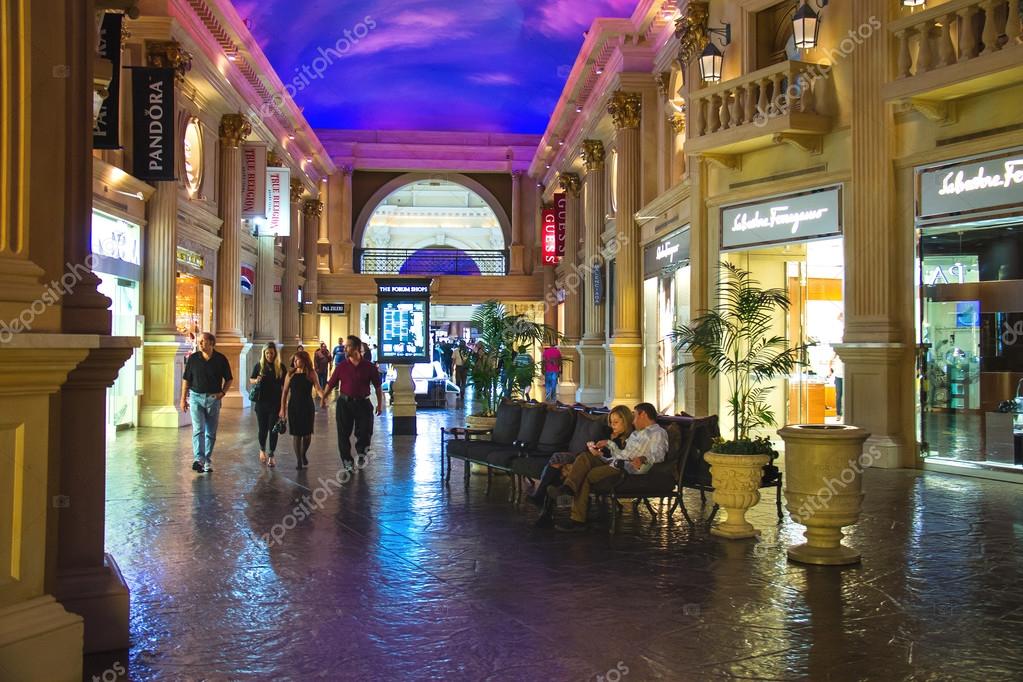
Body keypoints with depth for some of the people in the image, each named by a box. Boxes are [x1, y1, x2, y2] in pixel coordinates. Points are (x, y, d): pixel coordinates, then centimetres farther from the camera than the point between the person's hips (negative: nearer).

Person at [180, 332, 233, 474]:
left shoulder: (220, 359, 0)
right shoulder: (193, 358, 2)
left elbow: (229, 379, 9)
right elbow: (186, 379, 7)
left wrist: (223, 392, -5)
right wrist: (183, 398, 4)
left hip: (213, 398, 1)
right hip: (196, 397, -1)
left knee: (211, 432, 7)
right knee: (198, 430, -13)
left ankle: (207, 461, 18)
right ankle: (198, 459, -23)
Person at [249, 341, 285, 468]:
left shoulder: (281, 366, -1)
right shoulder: (259, 365, 1)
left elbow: (284, 385, 3)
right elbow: (251, 380, 10)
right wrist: (256, 381, -13)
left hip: (275, 403, -1)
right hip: (261, 402, 1)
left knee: (273, 429, -1)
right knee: (263, 428, 8)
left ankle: (271, 455, 8)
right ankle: (262, 450, 33)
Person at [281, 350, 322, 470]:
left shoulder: (311, 374, -3)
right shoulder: (291, 374, 2)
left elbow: (318, 388, -14)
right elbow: (285, 392, 5)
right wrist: (282, 408, 2)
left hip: (307, 407, -1)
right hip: (293, 407, 1)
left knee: (307, 434, 4)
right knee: (296, 434, 2)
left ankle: (303, 454, 32)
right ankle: (298, 459, 15)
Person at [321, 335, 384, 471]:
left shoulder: (369, 367, -1)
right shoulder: (341, 367, 2)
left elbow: (378, 387, 4)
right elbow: (330, 384, 4)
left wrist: (380, 404, 1)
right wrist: (323, 398, -7)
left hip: (362, 403, -1)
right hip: (344, 403, 1)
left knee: (365, 432, 0)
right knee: (343, 434, 2)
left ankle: (361, 450, 31)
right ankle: (347, 461, 14)